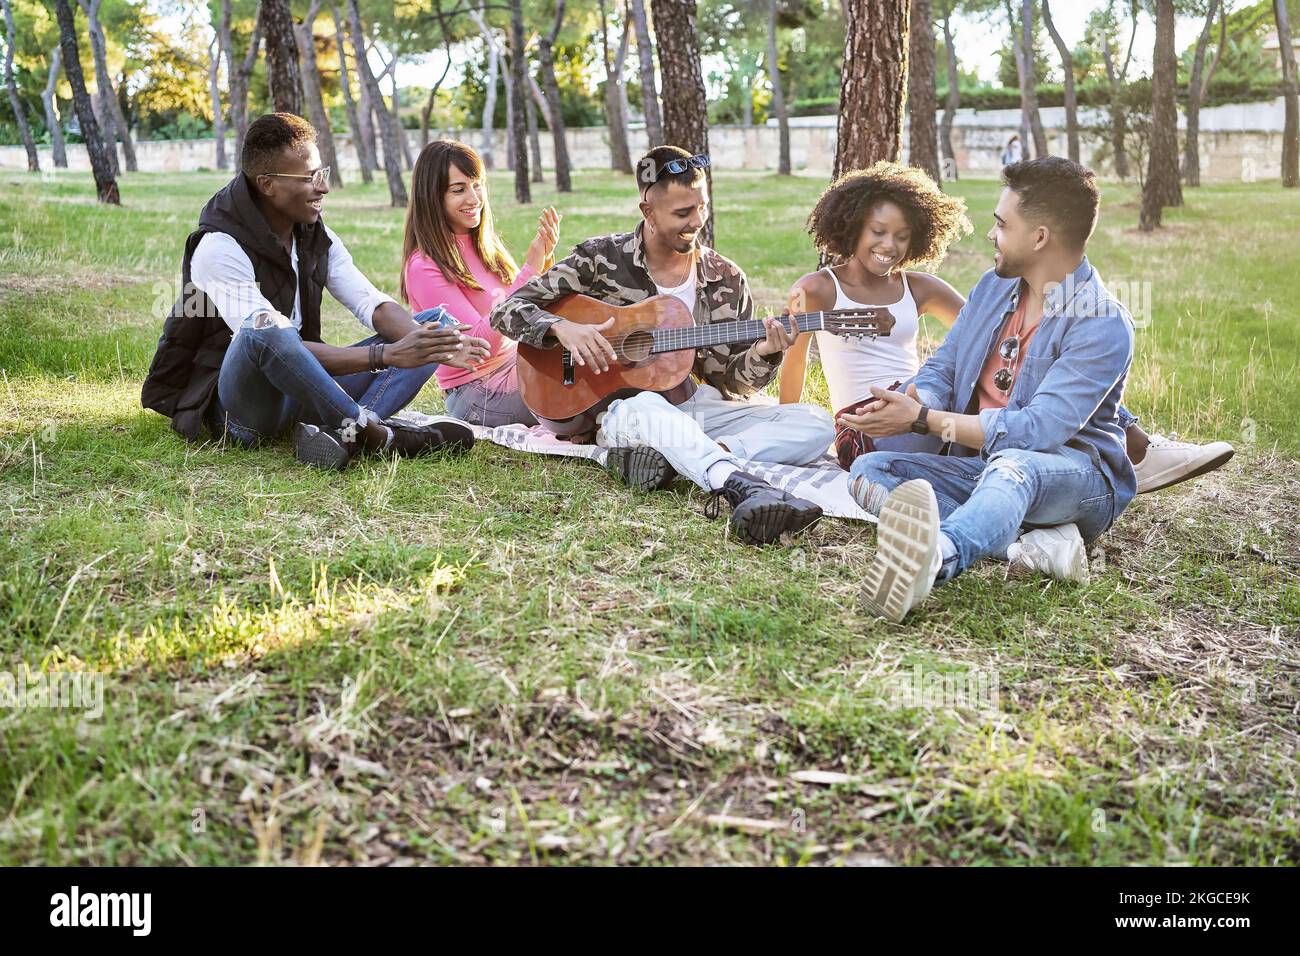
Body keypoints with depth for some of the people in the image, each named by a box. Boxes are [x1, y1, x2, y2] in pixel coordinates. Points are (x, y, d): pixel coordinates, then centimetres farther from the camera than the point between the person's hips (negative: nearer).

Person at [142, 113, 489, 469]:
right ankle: (379, 435, -29)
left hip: (302, 386, 7)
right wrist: (386, 355, -34)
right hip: (236, 406, -7)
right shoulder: (219, 249, -18)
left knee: (430, 324, -6)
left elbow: (373, 305, -5)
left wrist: (431, 343, -27)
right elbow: (271, 342, -28)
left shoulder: (317, 237, 5)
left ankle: (340, 434, -31)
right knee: (263, 330, -41)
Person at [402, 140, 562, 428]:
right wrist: (530, 269, -24)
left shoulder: (484, 244, 7)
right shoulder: (424, 266, -17)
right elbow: (481, 343, -22)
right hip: (478, 395, -8)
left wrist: (545, 261, -7)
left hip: (518, 363, 8)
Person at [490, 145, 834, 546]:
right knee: (645, 407, -40)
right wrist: (562, 328, -23)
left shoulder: (726, 280, 5)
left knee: (816, 425, -16)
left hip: (700, 409, 4)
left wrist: (763, 354, -17)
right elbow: (507, 310, -3)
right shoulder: (601, 258, -2)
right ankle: (743, 487, -61)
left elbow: (732, 380, 7)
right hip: (620, 409, -4)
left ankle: (676, 460, -35)